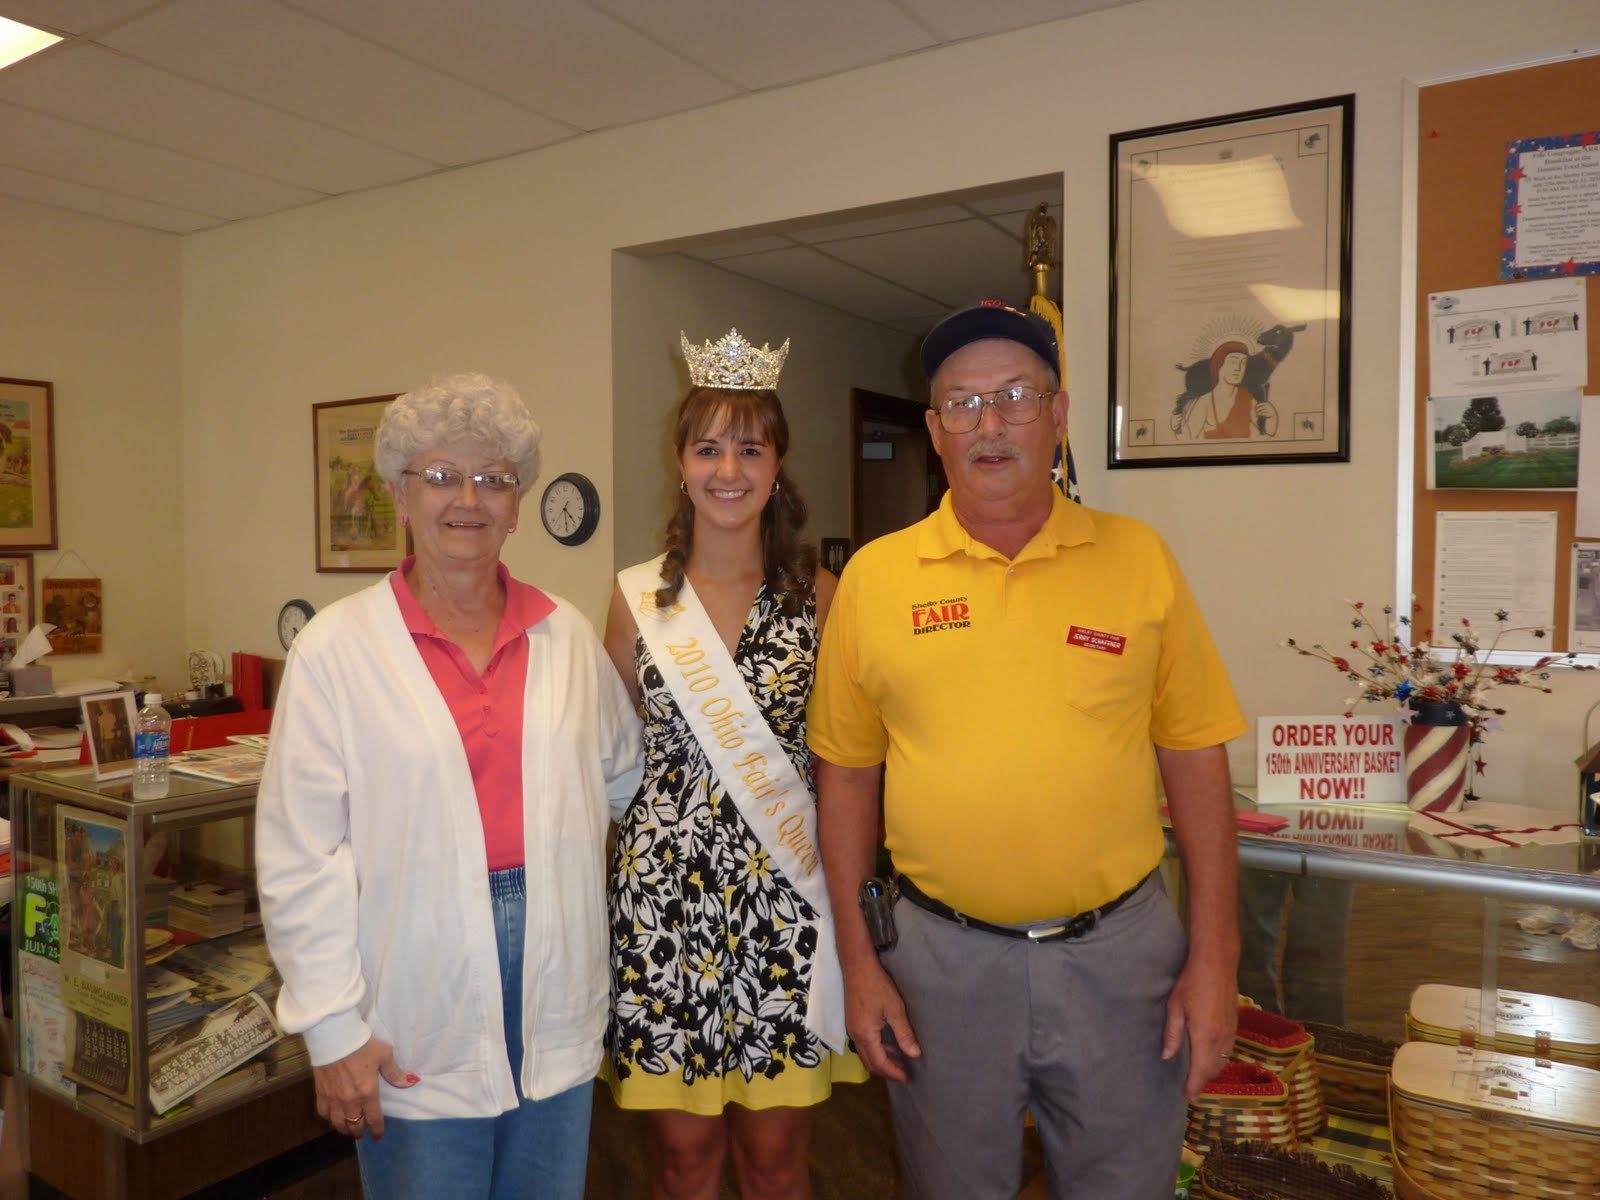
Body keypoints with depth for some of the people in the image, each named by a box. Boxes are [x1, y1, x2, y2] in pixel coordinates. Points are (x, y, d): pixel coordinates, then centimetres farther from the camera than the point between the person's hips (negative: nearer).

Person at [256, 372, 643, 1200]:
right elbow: (300, 857, -7)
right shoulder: (335, 648, -7)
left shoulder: (566, 634, 3)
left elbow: (621, 772, 18)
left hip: (557, 998, 4)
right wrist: (333, 1028, -7)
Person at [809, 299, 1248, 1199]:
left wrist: (1215, 956, -2)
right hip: (942, 957, 0)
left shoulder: (1139, 558, -2)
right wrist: (858, 961, 1)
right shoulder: (874, 577, -3)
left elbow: (1194, 760, 1)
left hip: (1120, 950, 0)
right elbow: (847, 775, 2)